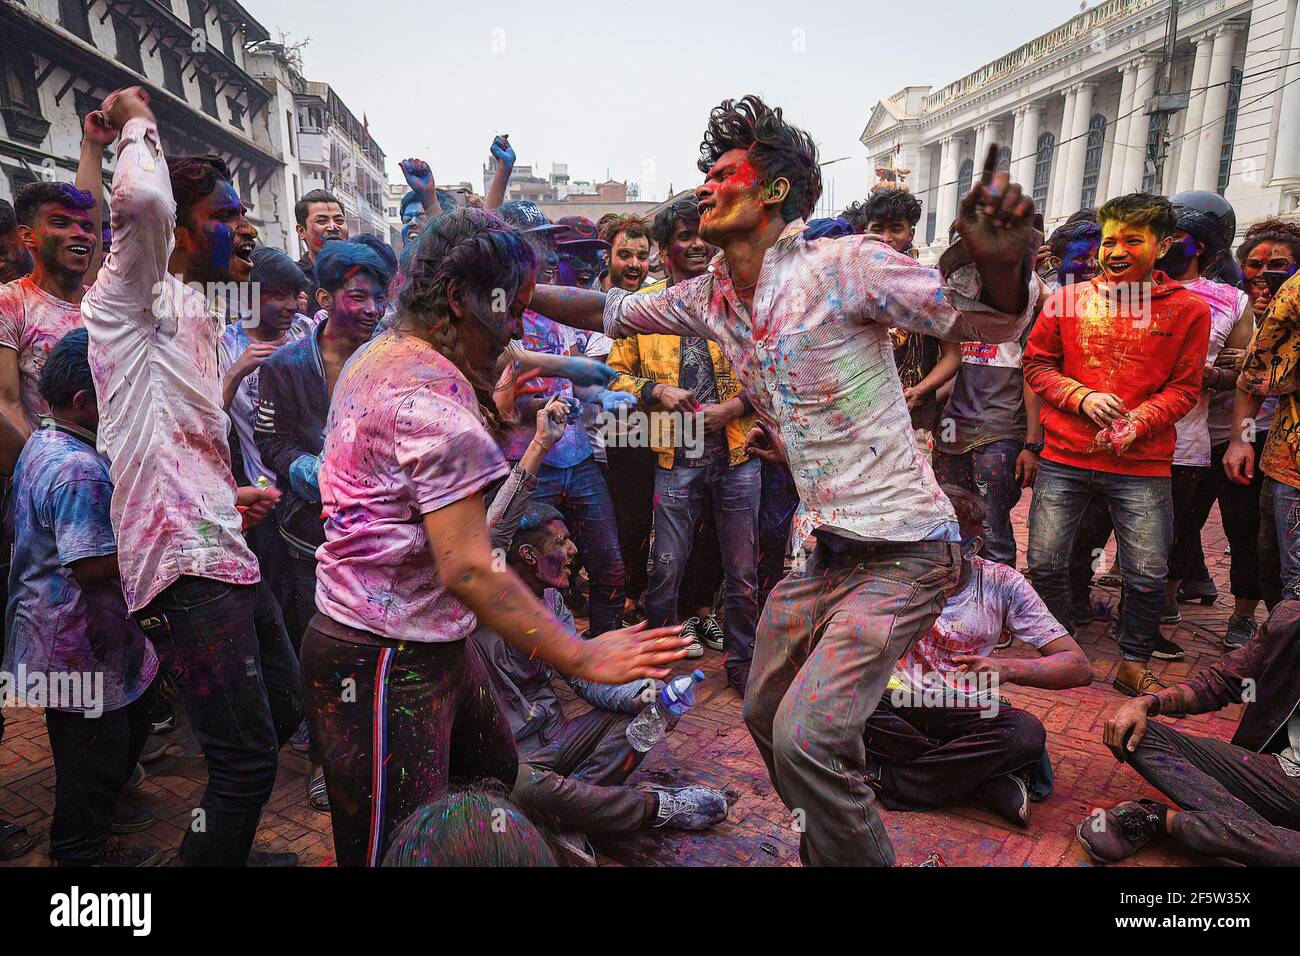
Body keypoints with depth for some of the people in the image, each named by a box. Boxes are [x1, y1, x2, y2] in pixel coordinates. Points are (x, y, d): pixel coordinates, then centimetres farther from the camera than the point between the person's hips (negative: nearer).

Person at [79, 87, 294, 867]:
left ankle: (224, 845, 41)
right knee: (247, 759, -9)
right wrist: (139, 125, -7)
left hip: (222, 547, 10)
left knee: (281, 710, 21)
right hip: (183, 558, -10)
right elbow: (143, 199, -27)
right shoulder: (135, 298, -5)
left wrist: (229, 495, 12)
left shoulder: (195, 310, 22)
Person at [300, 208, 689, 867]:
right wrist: (582, 658, -21)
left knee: (496, 779, 20)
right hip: (384, 664, -10)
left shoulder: (375, 356, 10)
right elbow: (469, 570, -26)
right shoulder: (434, 392, -23)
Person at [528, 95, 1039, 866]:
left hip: (901, 553, -8)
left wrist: (1001, 260, -34)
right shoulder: (709, 296, 6)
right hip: (822, 549, 8)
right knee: (766, 716, 19)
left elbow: (993, 323, -13)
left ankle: (864, 855, 12)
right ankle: (830, 846, 43)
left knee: (806, 735, -16)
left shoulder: (843, 266, -15)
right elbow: (612, 312, 17)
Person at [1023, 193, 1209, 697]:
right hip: (1064, 455, 1)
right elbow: (1036, 364, 7)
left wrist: (1136, 423, -14)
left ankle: (1134, 664, 26)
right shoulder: (1067, 299, 4)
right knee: (1044, 563, 3)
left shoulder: (1187, 309, 2)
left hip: (1142, 463, 0)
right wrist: (1081, 397, -10)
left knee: (1147, 574, 2)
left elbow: (1184, 387, 3)